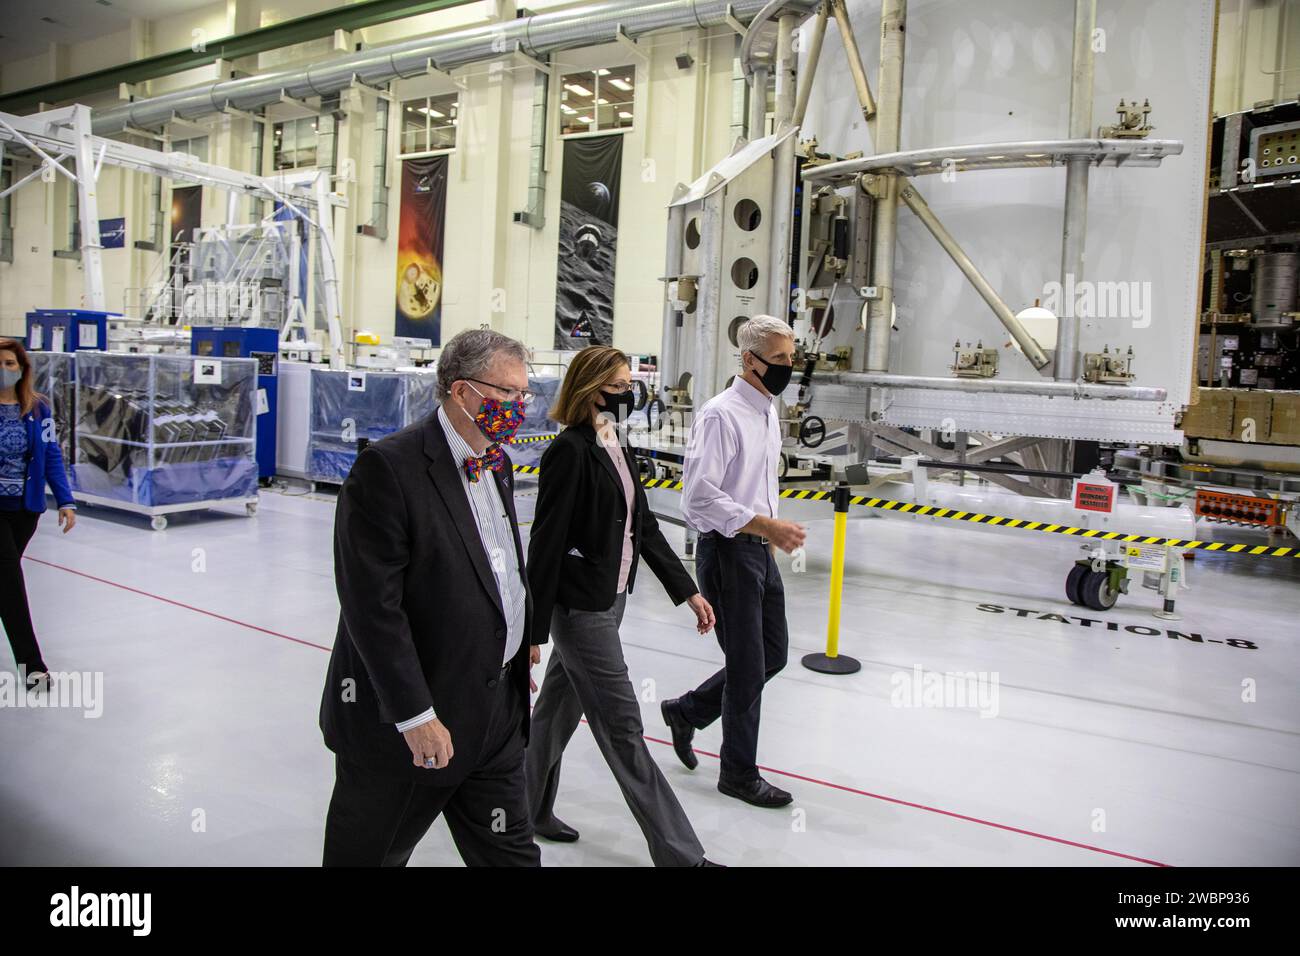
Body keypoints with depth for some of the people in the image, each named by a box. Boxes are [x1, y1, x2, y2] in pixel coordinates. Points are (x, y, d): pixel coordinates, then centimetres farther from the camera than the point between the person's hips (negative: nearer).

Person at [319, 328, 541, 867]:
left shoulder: (495, 462, 8)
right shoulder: (388, 468, -20)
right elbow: (373, 606, -23)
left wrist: (519, 651, 15)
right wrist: (415, 717, -22)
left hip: (496, 717, 8)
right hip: (399, 722, -7)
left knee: (510, 852, 16)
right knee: (368, 852, 15)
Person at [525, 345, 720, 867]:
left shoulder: (617, 448, 10)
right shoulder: (570, 451, -17)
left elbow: (644, 526, 13)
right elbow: (546, 544, -18)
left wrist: (687, 591, 11)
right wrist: (533, 631, -17)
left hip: (611, 599, 9)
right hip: (580, 607, -9)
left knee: (560, 707, 20)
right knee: (622, 727, -1)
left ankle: (528, 810, 38)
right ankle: (679, 852, 8)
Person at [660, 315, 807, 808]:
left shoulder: (767, 412, 11)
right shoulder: (721, 414, -18)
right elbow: (701, 496, -24)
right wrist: (767, 525, -26)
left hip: (758, 548, 9)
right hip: (727, 549, -9)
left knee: (773, 653, 16)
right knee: (748, 666, 2)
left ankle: (686, 711, 33)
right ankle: (739, 774, 22)